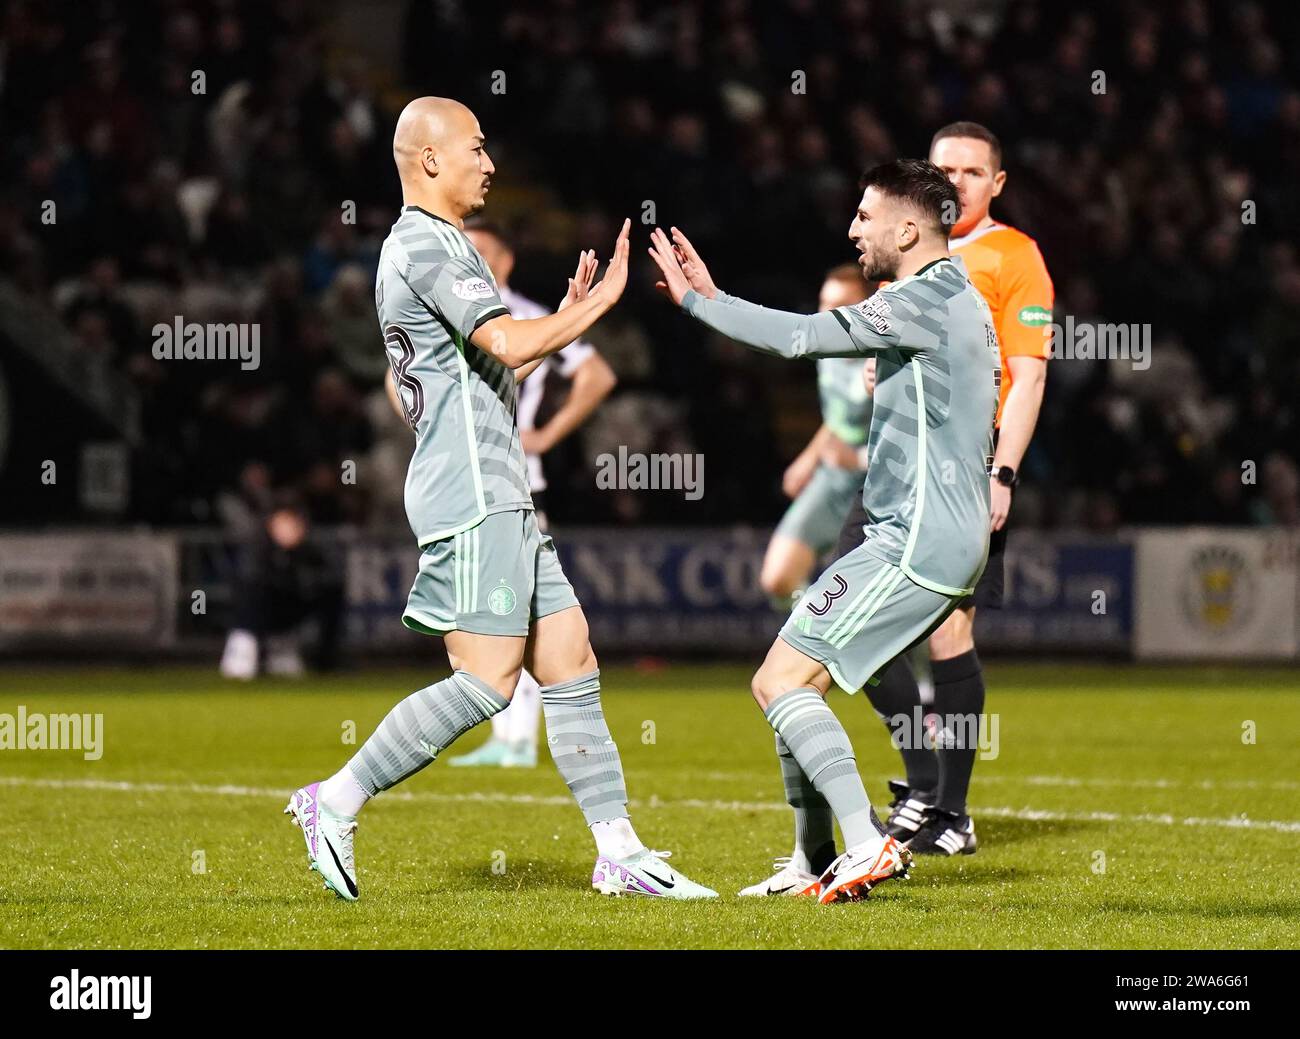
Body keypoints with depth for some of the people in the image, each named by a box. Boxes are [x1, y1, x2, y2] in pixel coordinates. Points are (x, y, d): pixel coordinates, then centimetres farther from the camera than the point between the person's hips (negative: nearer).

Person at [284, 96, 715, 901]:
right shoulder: (424, 245, -11)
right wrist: (600, 302, -9)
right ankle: (336, 802, -7)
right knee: (487, 683, -13)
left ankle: (619, 852, 5)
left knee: (571, 668, 6)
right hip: (471, 495, -11)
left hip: (500, 496, 11)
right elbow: (508, 345, -22)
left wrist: (569, 316, 21)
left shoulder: (440, 245, 22)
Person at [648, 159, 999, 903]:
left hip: (917, 542, -10)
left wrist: (696, 299, -8)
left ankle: (869, 843, -20)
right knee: (799, 679, 14)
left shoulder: (930, 300, -13)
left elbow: (801, 338, -18)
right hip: (948, 539, 10)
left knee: (781, 680, -12)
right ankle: (813, 864, 18)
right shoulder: (958, 302, 18)